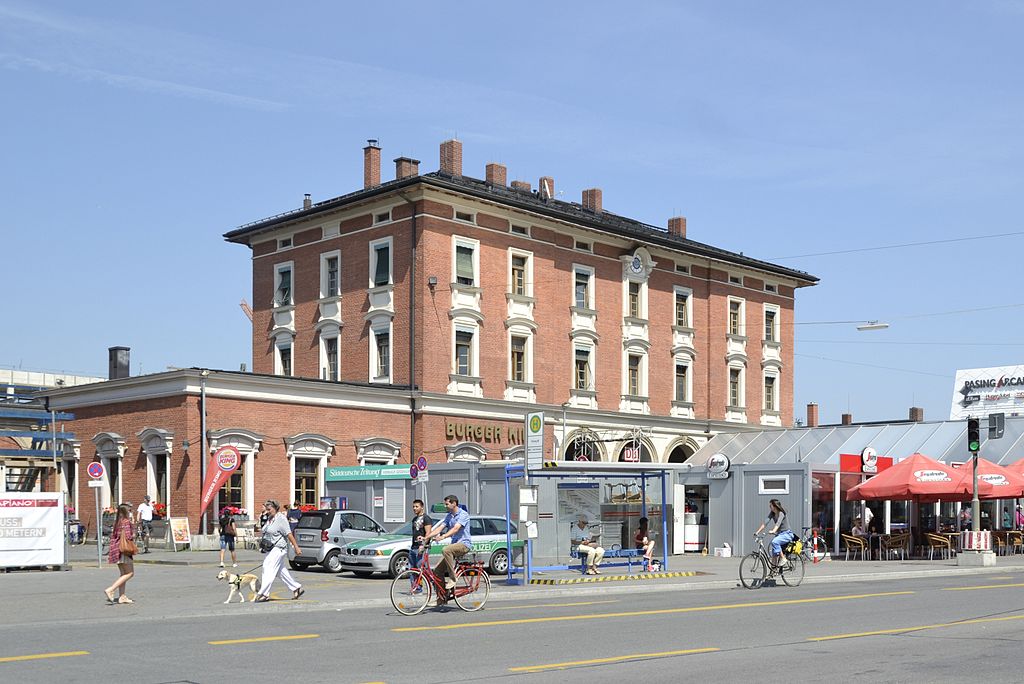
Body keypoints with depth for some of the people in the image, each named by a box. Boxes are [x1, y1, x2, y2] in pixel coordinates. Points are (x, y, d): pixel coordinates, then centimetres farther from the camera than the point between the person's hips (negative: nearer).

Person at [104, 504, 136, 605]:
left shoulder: (116, 522, 14)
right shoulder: (126, 522, -11)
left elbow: (112, 537, 14)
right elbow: (127, 537, -20)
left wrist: (111, 552, 17)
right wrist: (133, 536, 1)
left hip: (117, 550, 9)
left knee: (123, 573, 14)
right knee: (130, 573, -4)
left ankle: (122, 597, 13)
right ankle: (110, 590, -13)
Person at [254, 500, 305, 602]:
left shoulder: (281, 519, -15)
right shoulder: (270, 519, 13)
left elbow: (289, 534, -18)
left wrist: (296, 547, -20)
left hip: (279, 548, -10)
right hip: (271, 549, 10)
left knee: (270, 570, -11)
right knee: (281, 571, 13)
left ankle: (264, 594, -10)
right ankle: (297, 588, 21)